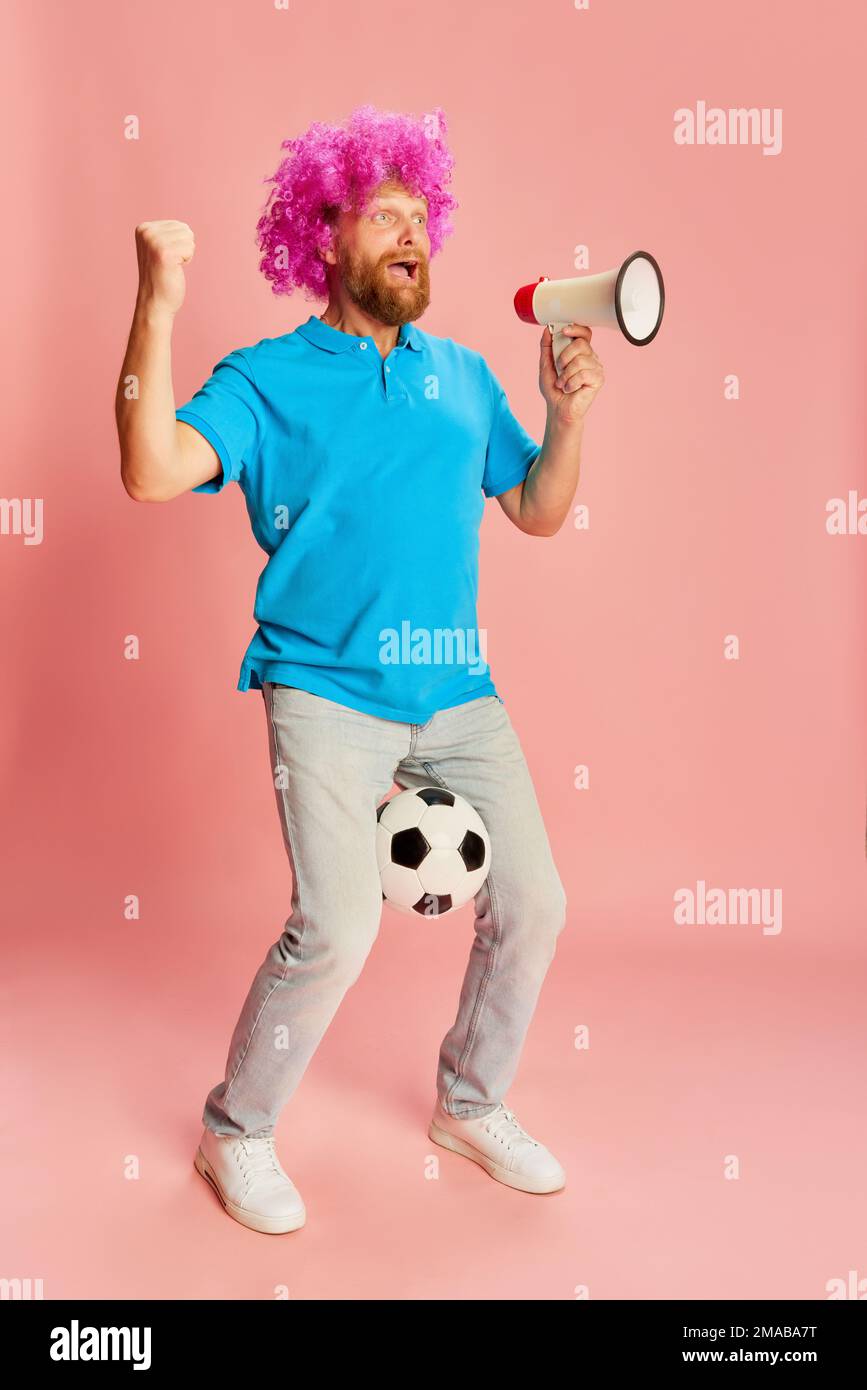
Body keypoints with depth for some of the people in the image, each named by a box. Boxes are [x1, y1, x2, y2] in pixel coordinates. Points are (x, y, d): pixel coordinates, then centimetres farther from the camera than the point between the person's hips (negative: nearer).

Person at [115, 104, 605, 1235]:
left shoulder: (463, 375, 15)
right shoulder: (268, 378, 2)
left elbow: (538, 513, 20)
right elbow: (154, 472, -15)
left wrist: (569, 415, 4)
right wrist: (158, 304, -18)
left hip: (460, 691, 5)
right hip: (329, 690, -5)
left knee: (533, 905, 5)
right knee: (338, 926, -16)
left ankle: (472, 1105, 30)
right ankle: (236, 1133, 12)